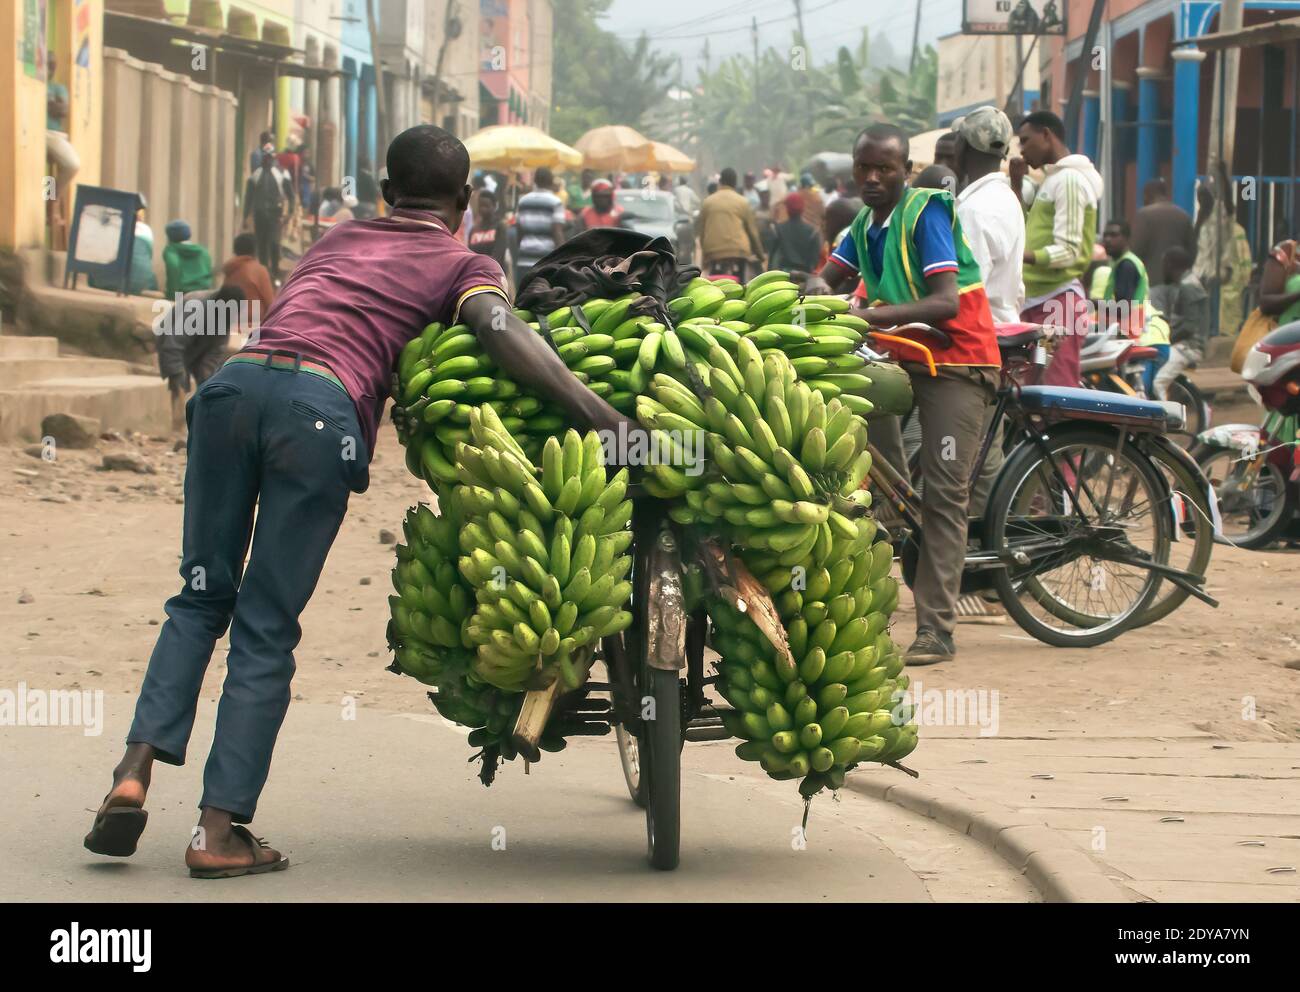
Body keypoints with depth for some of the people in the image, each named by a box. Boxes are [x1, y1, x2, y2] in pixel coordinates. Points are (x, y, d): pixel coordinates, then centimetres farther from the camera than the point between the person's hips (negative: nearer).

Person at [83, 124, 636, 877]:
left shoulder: (339, 239, 33)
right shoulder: (464, 266, 17)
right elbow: (504, 333, -2)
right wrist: (602, 416, -11)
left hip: (237, 382, 4)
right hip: (324, 410, -4)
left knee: (203, 597, 16)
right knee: (267, 629, 2)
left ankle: (137, 769, -1)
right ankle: (222, 829, 0)